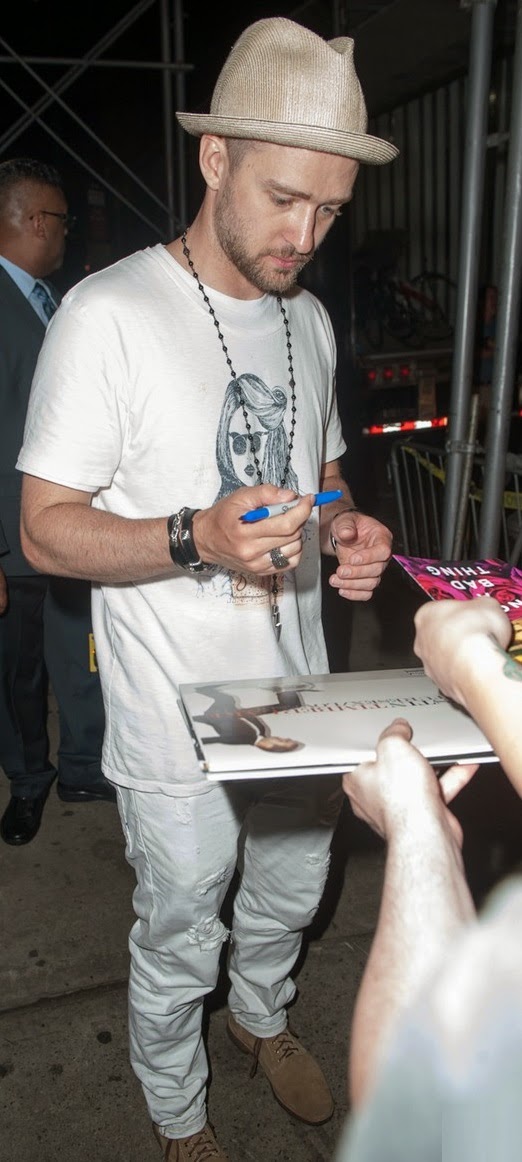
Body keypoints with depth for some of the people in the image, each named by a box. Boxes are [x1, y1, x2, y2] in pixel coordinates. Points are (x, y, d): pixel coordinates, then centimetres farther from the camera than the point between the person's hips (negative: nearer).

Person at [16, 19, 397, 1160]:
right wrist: (198, 539, -33)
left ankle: (261, 1015, 59)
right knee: (180, 943, 14)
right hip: (177, 724, -6)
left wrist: (346, 530, -7)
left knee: (291, 894, 27)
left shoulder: (308, 317, 4)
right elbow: (46, 529, -16)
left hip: (299, 697, 6)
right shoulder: (109, 315, -18)